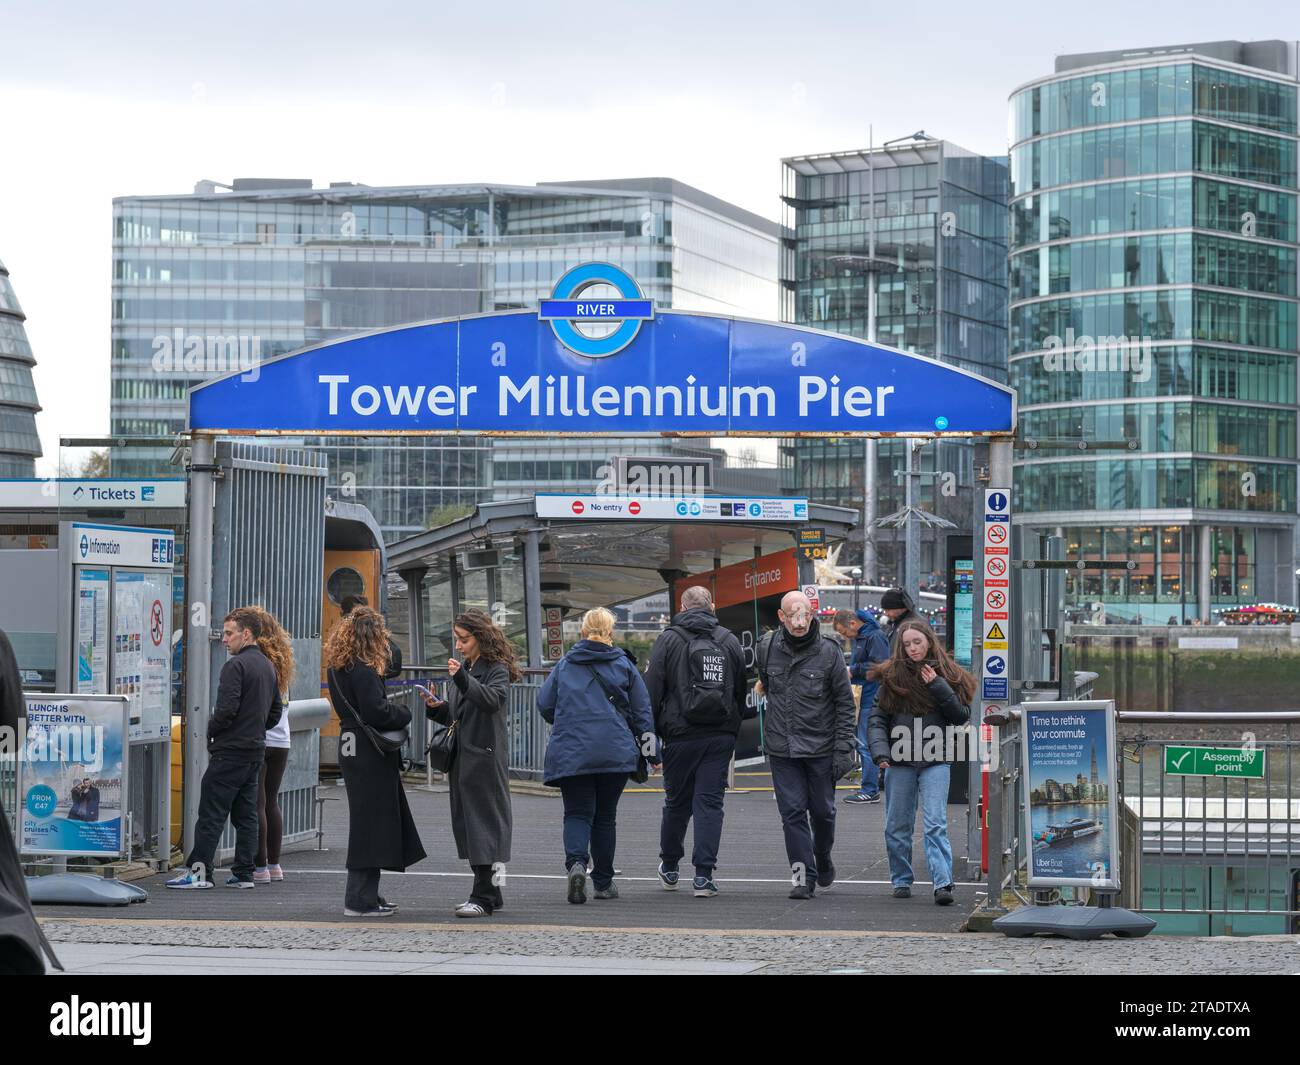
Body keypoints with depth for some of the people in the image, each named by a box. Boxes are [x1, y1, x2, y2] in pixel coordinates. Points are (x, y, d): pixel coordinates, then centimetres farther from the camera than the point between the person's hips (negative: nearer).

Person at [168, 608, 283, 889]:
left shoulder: (236, 665, -13)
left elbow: (227, 708, -20)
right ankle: (243, 874, 9)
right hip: (256, 750, 9)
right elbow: (276, 711, 20)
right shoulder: (268, 667, 15)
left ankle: (199, 871, -8)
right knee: (246, 814, 10)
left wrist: (210, 731, -4)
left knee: (212, 813, -6)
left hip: (230, 750, -8)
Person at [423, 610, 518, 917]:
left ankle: (483, 897, -9)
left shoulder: (497, 670, -6)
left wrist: (462, 679, -33)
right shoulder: (463, 669, 17)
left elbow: (493, 700, -25)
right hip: (462, 758, 8)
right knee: (467, 823, 10)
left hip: (486, 758, -8)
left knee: (485, 824, -8)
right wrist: (437, 708, 2)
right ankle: (489, 892, 17)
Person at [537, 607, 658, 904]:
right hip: (615, 753, 0)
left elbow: (544, 704, 8)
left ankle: (576, 862, -26)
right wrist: (651, 751, 12)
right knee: (605, 816, 13)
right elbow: (642, 712, 5)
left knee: (577, 813, 2)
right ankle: (603, 882, 17)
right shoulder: (623, 665, 5)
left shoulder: (564, 665, 6)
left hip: (570, 753, 0)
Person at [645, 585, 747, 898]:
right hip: (721, 737, 1)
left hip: (681, 734, -1)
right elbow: (742, 692, 11)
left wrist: (650, 731, 0)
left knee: (677, 802, 12)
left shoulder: (669, 639, -2)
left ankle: (669, 868, 27)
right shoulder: (729, 641, 8)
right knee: (710, 802, 1)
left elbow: (653, 690, -5)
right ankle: (703, 875, -6)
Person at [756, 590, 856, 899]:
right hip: (781, 747, 1)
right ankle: (803, 874, 1)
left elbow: (845, 703, -3)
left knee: (822, 810, 10)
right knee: (792, 811, -3)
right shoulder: (768, 648, 0)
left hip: (820, 746, -1)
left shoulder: (829, 651, -7)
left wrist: (843, 748, -7)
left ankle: (823, 859, 35)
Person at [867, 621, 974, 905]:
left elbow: (962, 716, -2)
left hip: (935, 763, -1)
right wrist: (881, 752, -11)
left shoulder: (947, 675, 5)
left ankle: (943, 884, -16)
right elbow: (876, 718, 2)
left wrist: (938, 687, -11)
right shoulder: (892, 676, 3)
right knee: (898, 826, 8)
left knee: (936, 824, -12)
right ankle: (901, 881, 22)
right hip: (900, 762, 1)